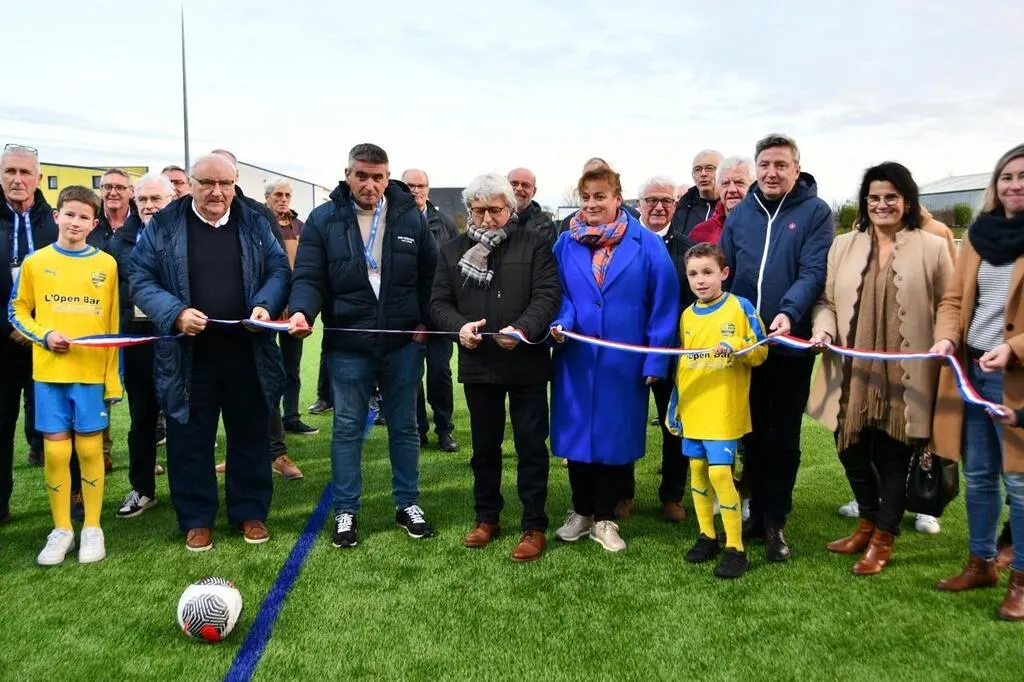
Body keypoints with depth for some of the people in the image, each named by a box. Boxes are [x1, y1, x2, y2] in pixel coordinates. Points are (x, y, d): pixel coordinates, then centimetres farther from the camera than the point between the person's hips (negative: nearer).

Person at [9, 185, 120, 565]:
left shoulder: (106, 264, 2)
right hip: (49, 370, 1)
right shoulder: (35, 262, 3)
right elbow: (18, 311, 11)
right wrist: (44, 335, -9)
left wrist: (114, 377, 1)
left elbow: (114, 324, 3)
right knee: (55, 450, 4)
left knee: (90, 448, 4)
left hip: (93, 371, -1)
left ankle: (92, 528, 16)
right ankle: (61, 530, 17)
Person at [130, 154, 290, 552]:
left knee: (250, 435, 10)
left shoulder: (254, 224, 6)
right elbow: (141, 279, -2)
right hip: (188, 354, -1)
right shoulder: (164, 226, 0)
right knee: (190, 439, 7)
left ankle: (250, 512, 25)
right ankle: (196, 519, 22)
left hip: (247, 353, 2)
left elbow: (279, 270, 6)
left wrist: (265, 305, -14)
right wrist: (176, 313, -19)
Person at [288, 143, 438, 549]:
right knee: (347, 429, 8)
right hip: (347, 345, -1)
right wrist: (302, 311, -25)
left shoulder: (410, 218, 2)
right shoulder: (323, 220, -3)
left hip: (403, 343, 2)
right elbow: (308, 277, -6)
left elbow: (430, 274, 8)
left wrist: (425, 321, 0)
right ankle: (345, 510, 22)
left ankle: (407, 504, 27)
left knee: (404, 427, 13)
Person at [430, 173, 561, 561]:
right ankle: (487, 518, 31)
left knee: (531, 446, 4)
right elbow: (439, 302, 5)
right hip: (478, 365, 4)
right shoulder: (452, 251, 9)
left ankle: (534, 526, 15)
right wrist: (459, 326, -15)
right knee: (484, 446, 16)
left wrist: (522, 329, -26)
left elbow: (548, 294, -10)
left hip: (526, 363, -3)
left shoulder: (534, 244, -1)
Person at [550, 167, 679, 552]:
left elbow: (663, 306, -5)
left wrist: (656, 359, -8)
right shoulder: (566, 244, 3)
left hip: (624, 362, -2)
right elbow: (558, 294, 8)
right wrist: (560, 322, -14)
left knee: (615, 437, 8)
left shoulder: (647, 245, -4)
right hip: (576, 360, 2)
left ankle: (605, 518, 24)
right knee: (577, 434, 9)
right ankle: (581, 511, 29)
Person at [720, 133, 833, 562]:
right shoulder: (740, 213, 8)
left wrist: (789, 312, -29)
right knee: (752, 432, 13)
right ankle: (757, 513, 27)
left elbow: (813, 272, -13)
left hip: (792, 344, -3)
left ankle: (775, 522, 20)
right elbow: (722, 272, 8)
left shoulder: (815, 212, -3)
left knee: (783, 437, 7)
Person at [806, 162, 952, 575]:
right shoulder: (843, 246, 9)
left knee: (893, 458, 7)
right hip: (852, 375, 3)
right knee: (852, 452, 13)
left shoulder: (932, 248, 1)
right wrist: (823, 327, -7)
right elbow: (826, 299, 11)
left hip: (904, 378, -3)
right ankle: (868, 524, 38)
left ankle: (882, 540, 25)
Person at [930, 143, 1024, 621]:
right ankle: (981, 564, 30)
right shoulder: (979, 234, 11)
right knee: (977, 475, 15)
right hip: (970, 371, 5)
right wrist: (946, 337, -7)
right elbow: (954, 298, 11)